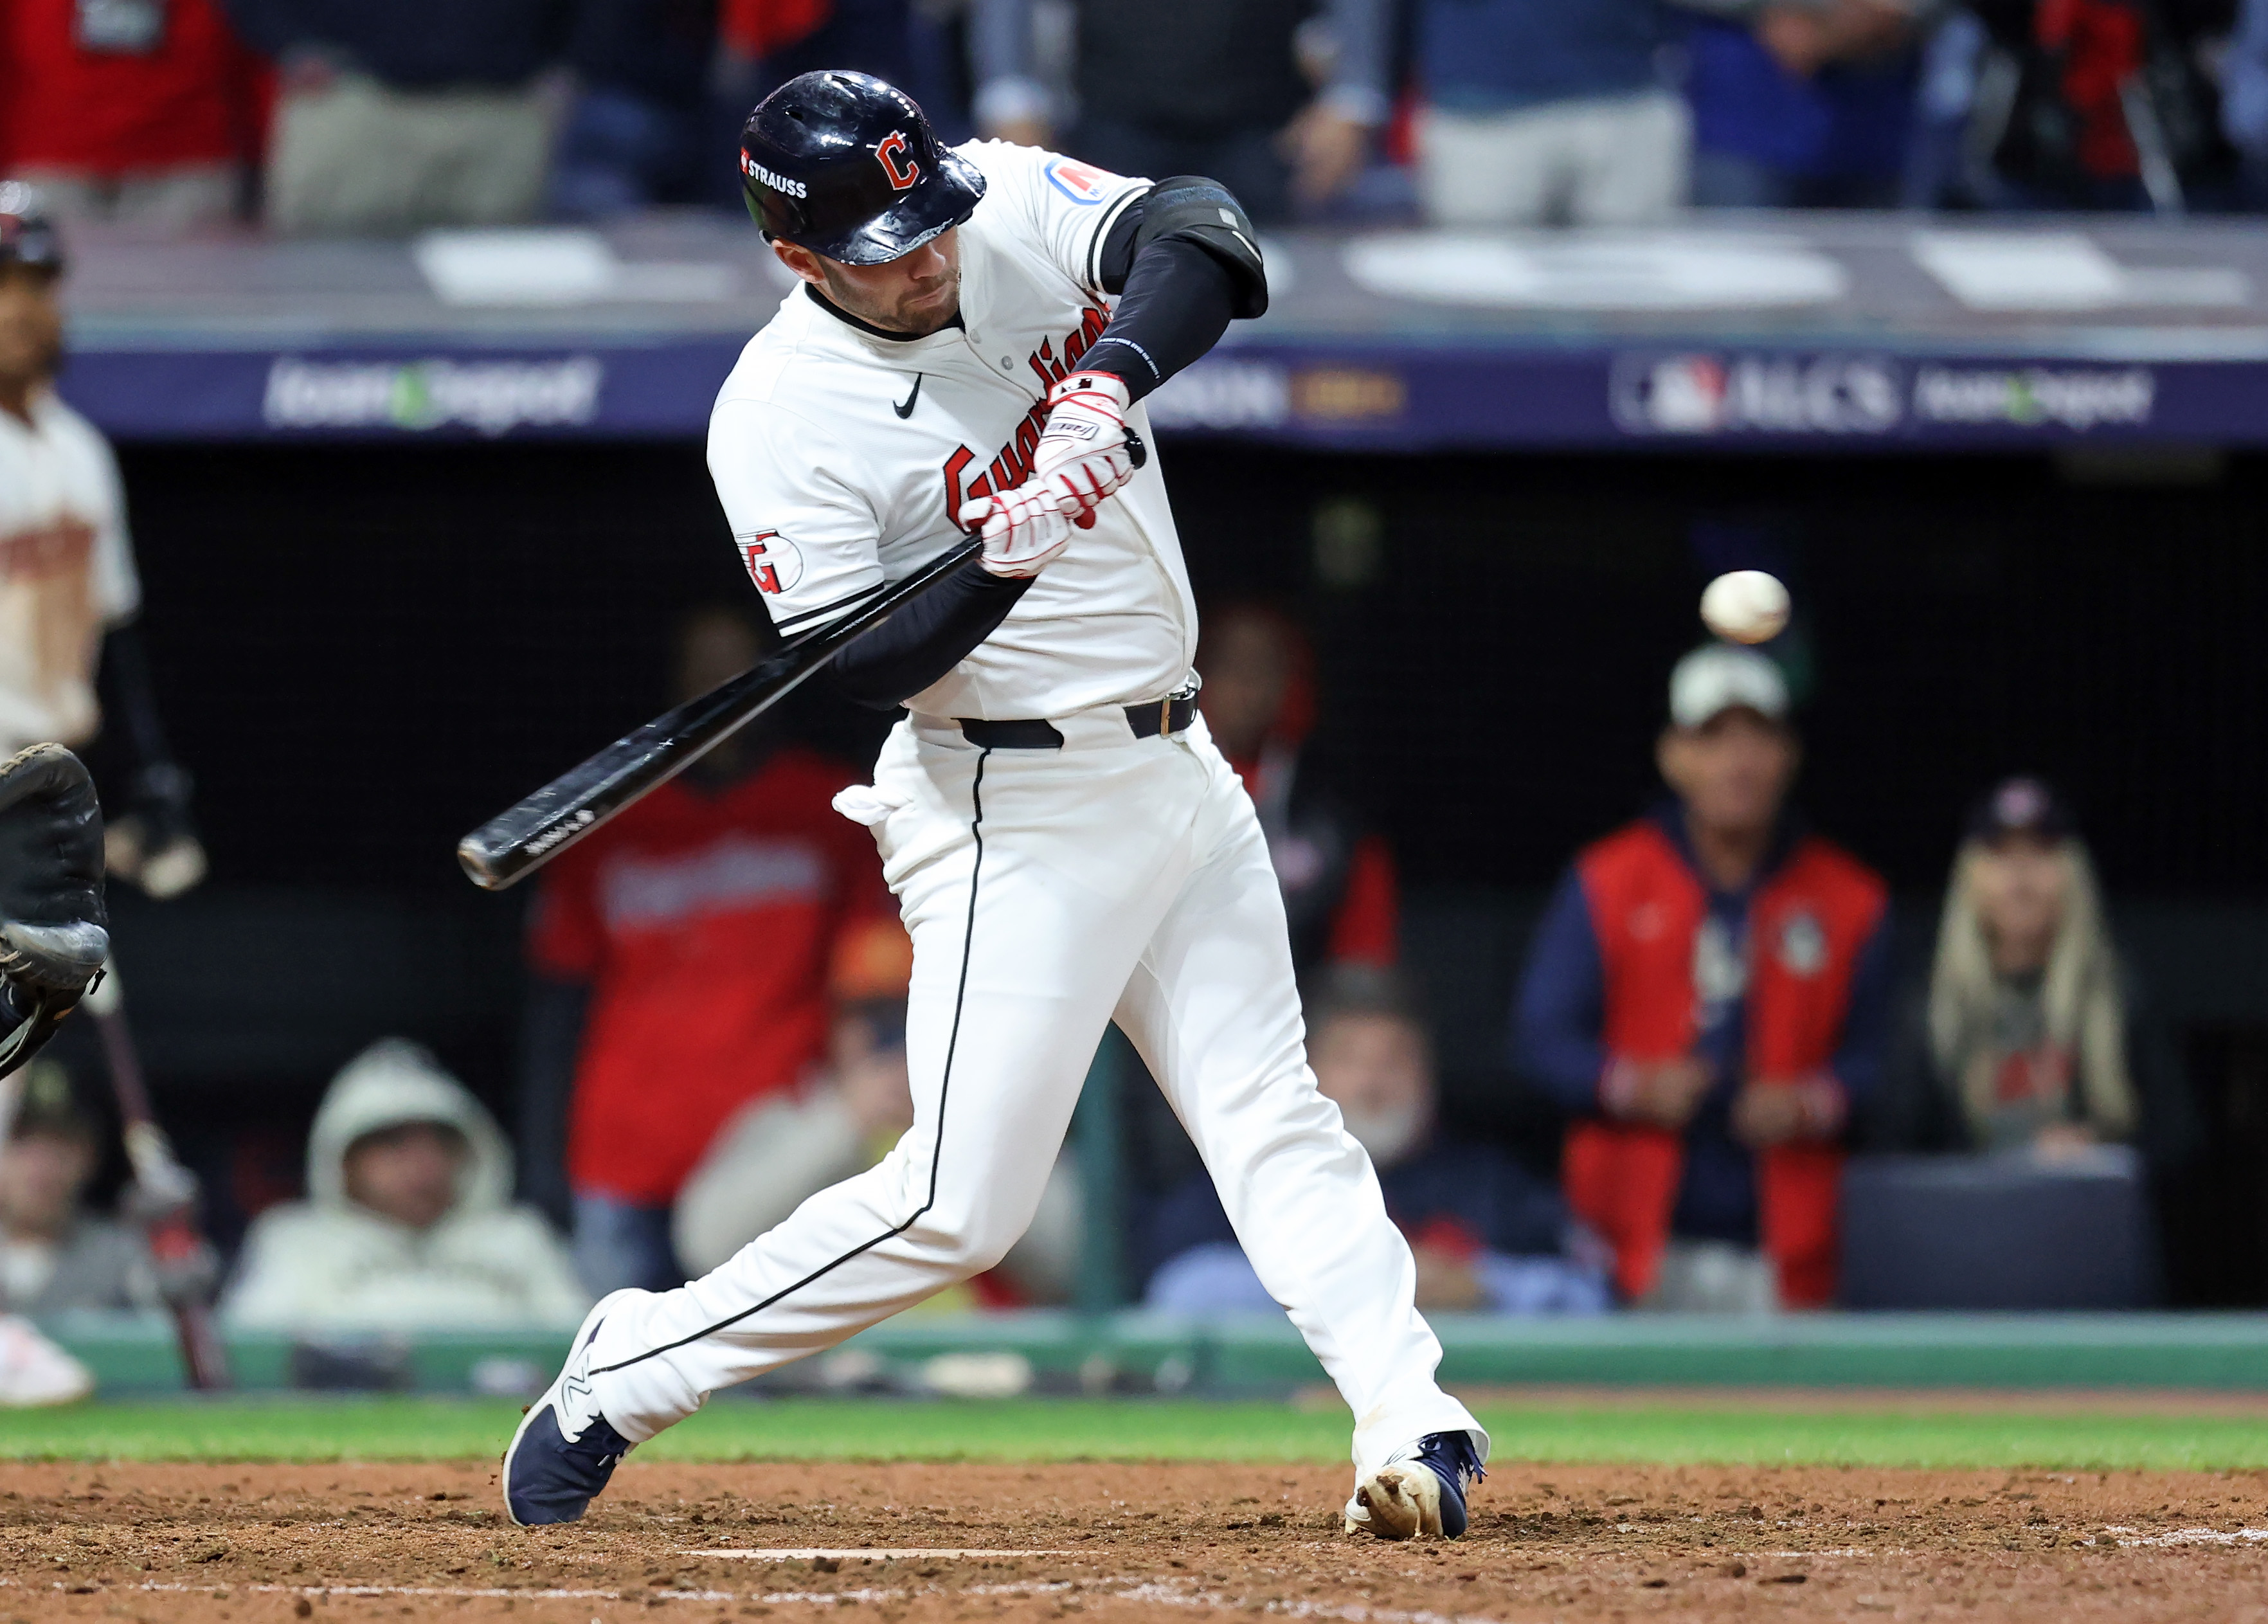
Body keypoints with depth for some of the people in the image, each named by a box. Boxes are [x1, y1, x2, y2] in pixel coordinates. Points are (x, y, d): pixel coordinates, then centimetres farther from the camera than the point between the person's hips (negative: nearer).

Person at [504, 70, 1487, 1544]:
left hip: (1178, 766, 6)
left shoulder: (1016, 209, -3)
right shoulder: (781, 420, -18)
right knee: (961, 1205, -8)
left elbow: (1206, 237, -19)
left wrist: (1107, 382, -35)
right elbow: (866, 666, -21)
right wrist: (1002, 560, -37)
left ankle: (1413, 1424, 2)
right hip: (1017, 809, -6)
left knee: (1274, 1121, 4)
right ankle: (621, 1379, 4)